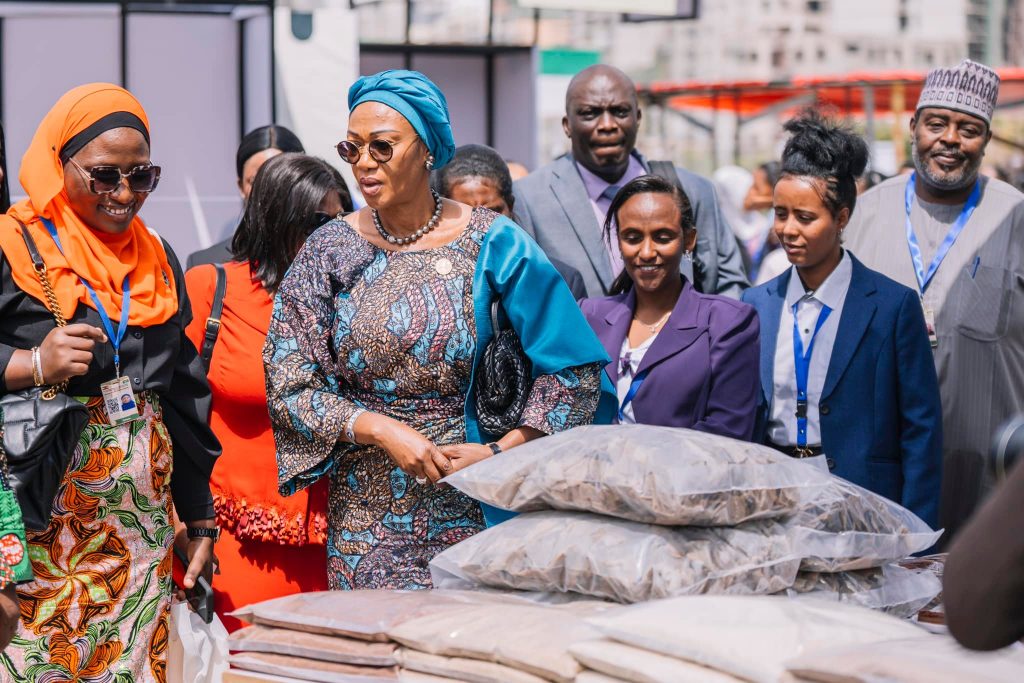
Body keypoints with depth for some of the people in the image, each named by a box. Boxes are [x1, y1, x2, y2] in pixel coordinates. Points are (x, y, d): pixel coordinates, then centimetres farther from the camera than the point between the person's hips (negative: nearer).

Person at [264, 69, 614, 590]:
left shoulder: (491, 245, -3)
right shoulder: (330, 251, 3)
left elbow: (574, 372, -2)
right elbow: (287, 388, 0)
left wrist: (499, 452, -11)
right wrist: (381, 430, -13)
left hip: (466, 512, -1)